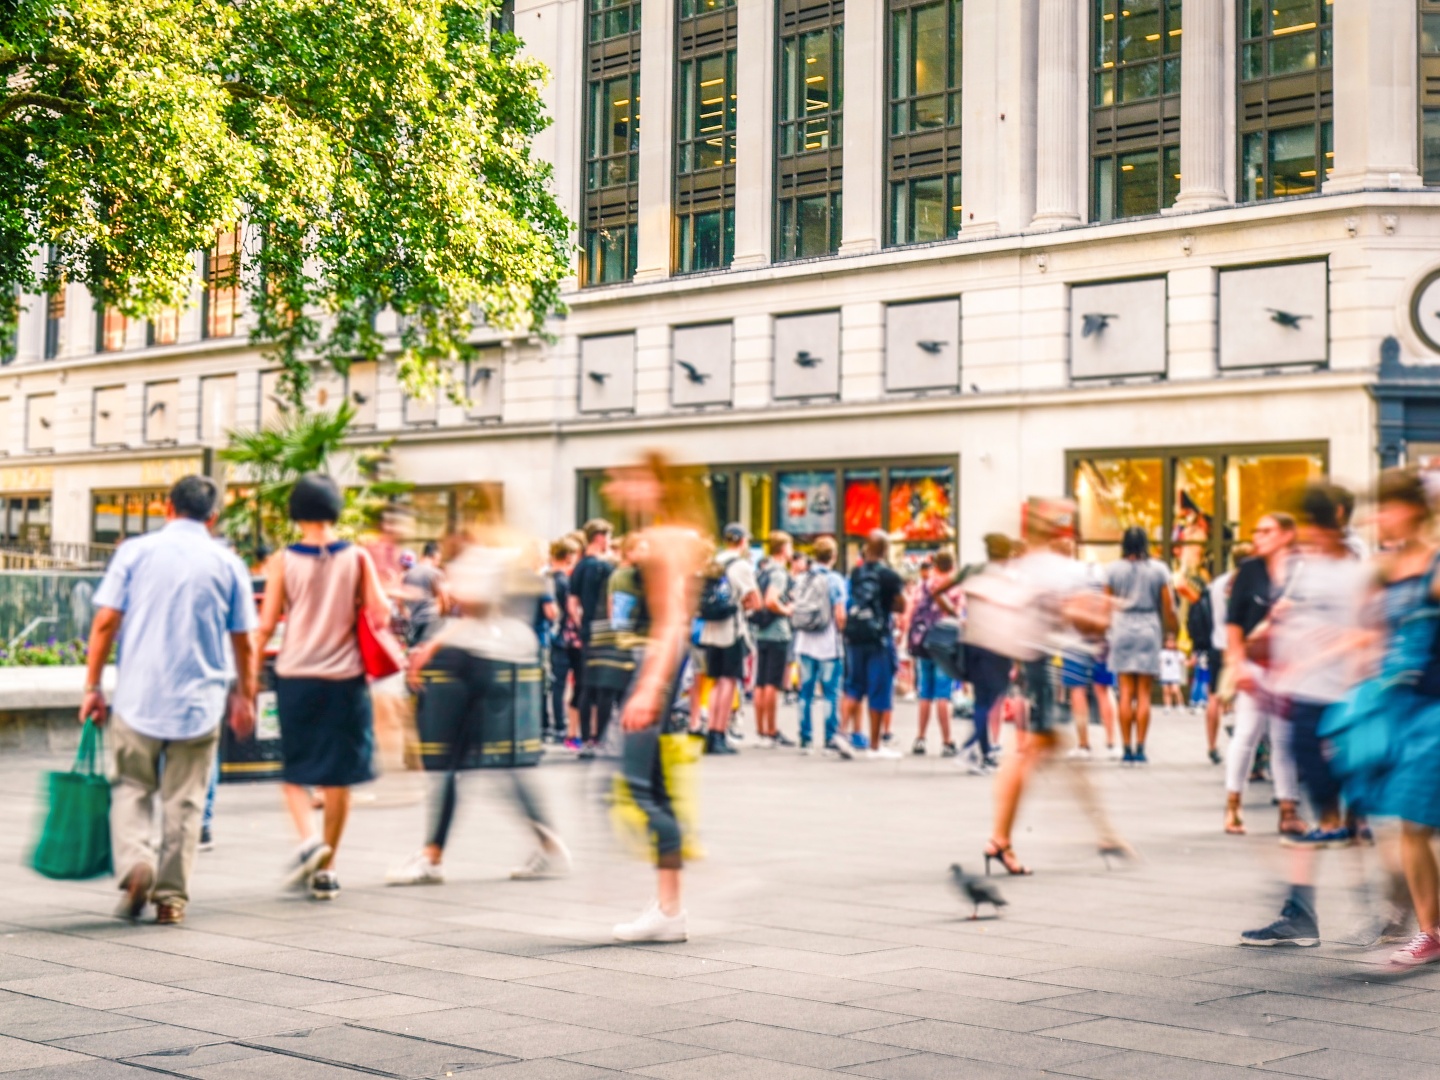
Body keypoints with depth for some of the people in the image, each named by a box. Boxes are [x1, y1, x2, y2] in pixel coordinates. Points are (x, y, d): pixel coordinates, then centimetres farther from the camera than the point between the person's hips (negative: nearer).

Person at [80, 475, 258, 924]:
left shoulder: (135, 551, 0)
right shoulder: (228, 564, 2)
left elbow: (105, 621, -3)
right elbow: (243, 642, 5)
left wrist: (92, 685, 4)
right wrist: (245, 698, 17)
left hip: (138, 697, 0)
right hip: (201, 700, 0)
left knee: (132, 787, 13)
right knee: (184, 801, 9)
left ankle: (135, 862, -10)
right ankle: (171, 895, 9)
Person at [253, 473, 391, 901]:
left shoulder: (284, 561, -3)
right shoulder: (357, 557, -1)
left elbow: (267, 624, -3)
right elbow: (381, 614, -5)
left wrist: (253, 673, 7)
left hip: (295, 675, 0)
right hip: (345, 676, 1)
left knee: (295, 772, 13)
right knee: (339, 776, 8)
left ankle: (309, 838, -13)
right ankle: (326, 871, 9)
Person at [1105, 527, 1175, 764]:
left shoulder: (1113, 570, 2)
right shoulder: (1158, 569, 1)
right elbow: (1168, 606, 2)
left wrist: (1106, 632, 15)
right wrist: (1172, 630, 14)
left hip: (1122, 631, 0)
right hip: (1149, 631, 0)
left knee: (1126, 693, 1)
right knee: (1144, 694, 1)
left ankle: (1127, 749, -1)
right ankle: (1140, 749, -2)